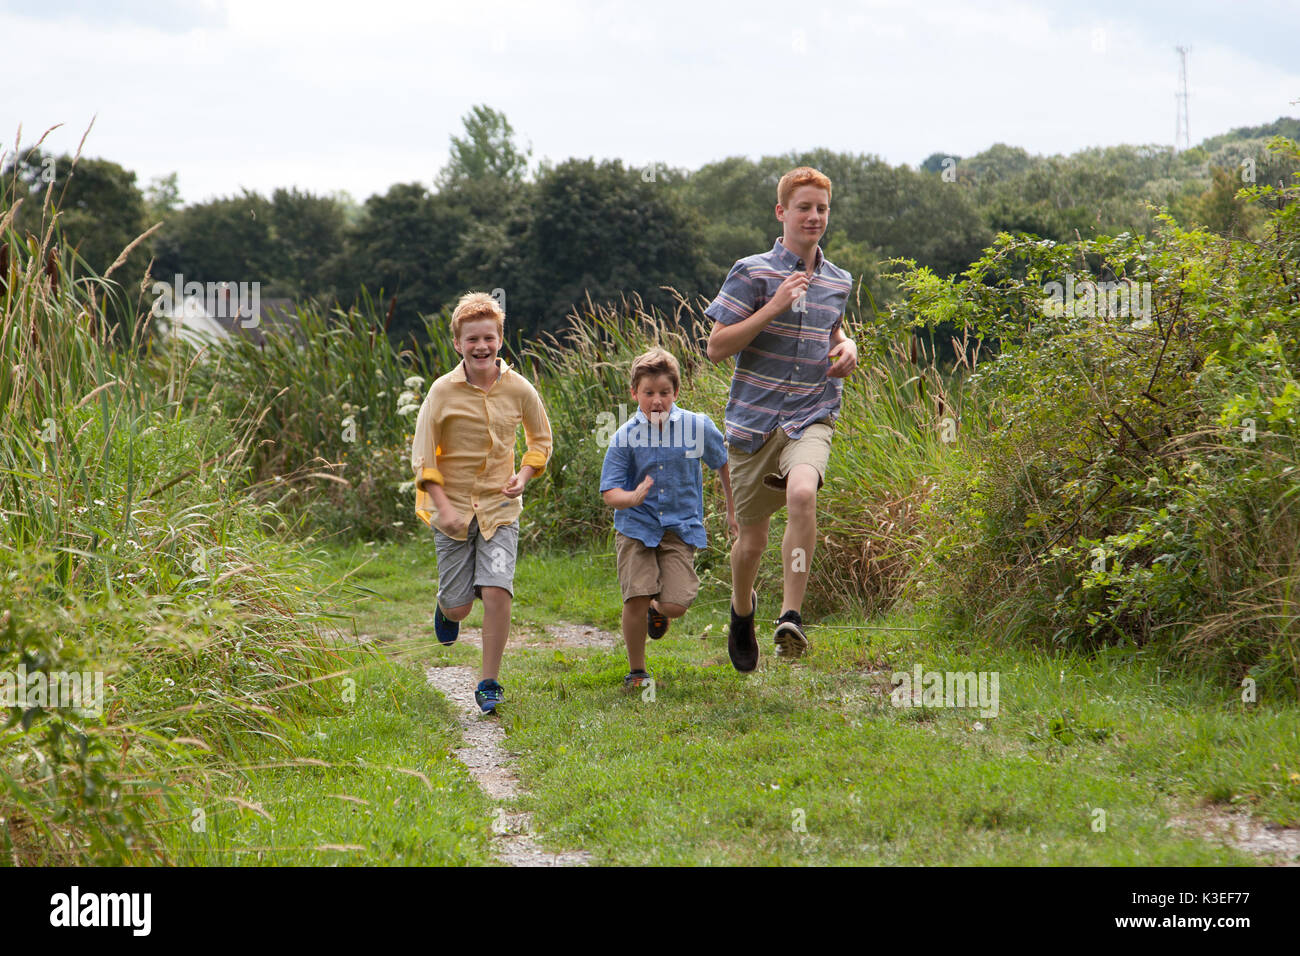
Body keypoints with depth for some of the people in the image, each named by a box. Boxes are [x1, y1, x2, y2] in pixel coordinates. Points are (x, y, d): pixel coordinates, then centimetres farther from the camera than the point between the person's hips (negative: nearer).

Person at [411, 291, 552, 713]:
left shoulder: (518, 388, -3)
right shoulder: (444, 390, -8)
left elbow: (540, 438, 15)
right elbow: (423, 456, -4)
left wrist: (525, 474, -3)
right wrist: (443, 505, -13)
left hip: (500, 508, 1)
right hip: (453, 508, -1)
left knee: (496, 591, -16)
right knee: (459, 607, 2)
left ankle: (489, 683, -2)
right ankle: (446, 608, 42)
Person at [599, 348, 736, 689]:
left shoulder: (698, 427, -4)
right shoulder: (625, 436, -6)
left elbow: (724, 465, 13)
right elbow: (609, 492, -5)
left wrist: (732, 511, 18)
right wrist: (632, 498, -27)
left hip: (681, 527, 0)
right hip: (636, 527, 0)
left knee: (675, 606, -12)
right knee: (636, 598, -14)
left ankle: (657, 610, 28)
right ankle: (636, 671, 9)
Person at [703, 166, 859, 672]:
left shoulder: (838, 281, 10)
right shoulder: (752, 273, -4)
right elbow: (716, 348, -7)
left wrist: (845, 346, 8)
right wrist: (773, 308, -17)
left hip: (811, 419, 2)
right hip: (754, 421, -1)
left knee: (802, 494, -31)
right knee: (752, 539, 6)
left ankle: (791, 617, -25)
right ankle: (742, 609, 40)